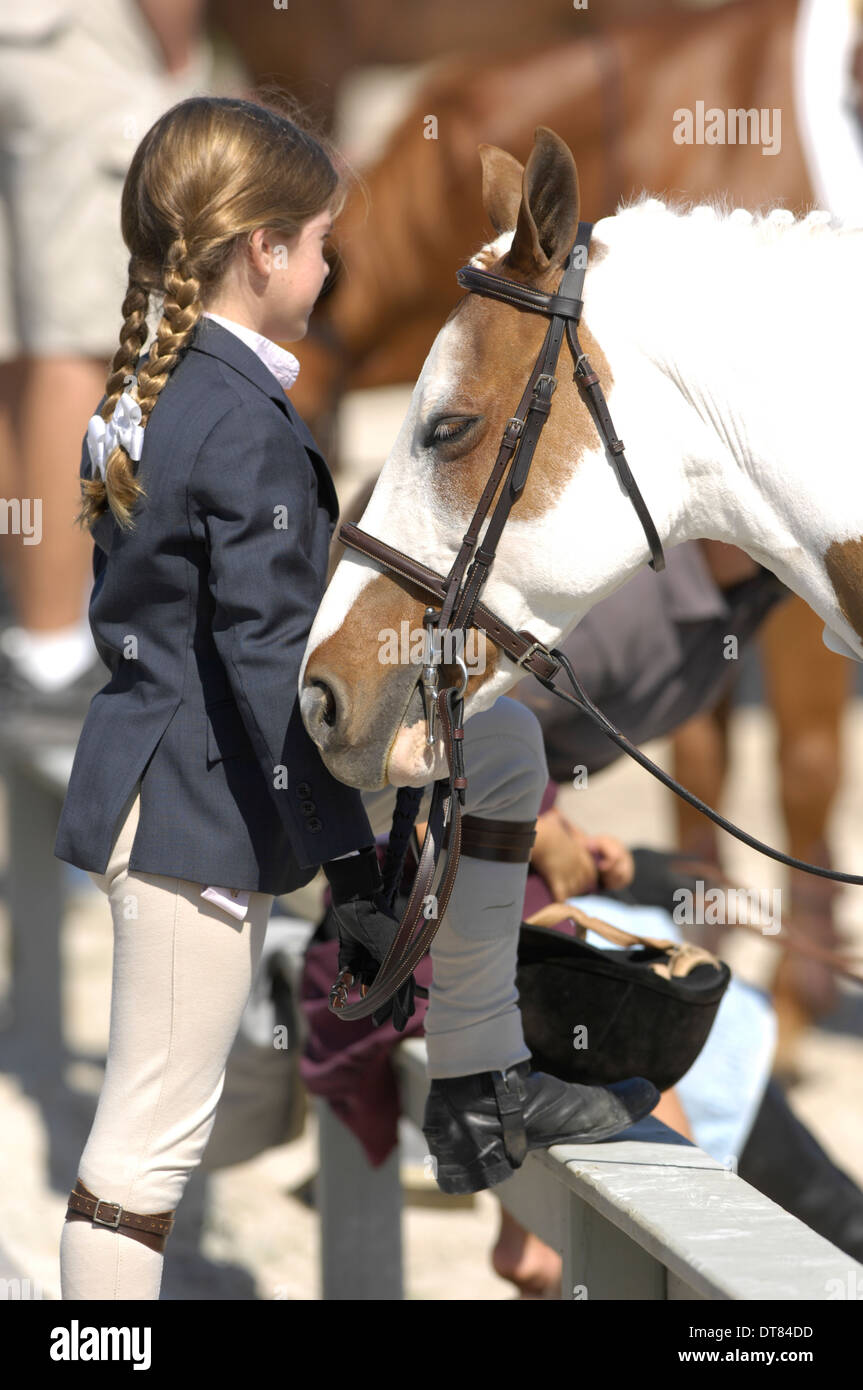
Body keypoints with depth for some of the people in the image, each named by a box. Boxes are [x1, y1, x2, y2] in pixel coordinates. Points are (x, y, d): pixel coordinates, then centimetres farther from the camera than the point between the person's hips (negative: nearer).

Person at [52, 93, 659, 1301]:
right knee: (160, 1125, -2)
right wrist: (359, 881, -18)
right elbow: (275, 669, -23)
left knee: (501, 745, 16)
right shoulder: (249, 429, -21)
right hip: (198, 811, -10)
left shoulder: (139, 396, 8)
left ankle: (481, 1095, 18)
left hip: (144, 775, 10)